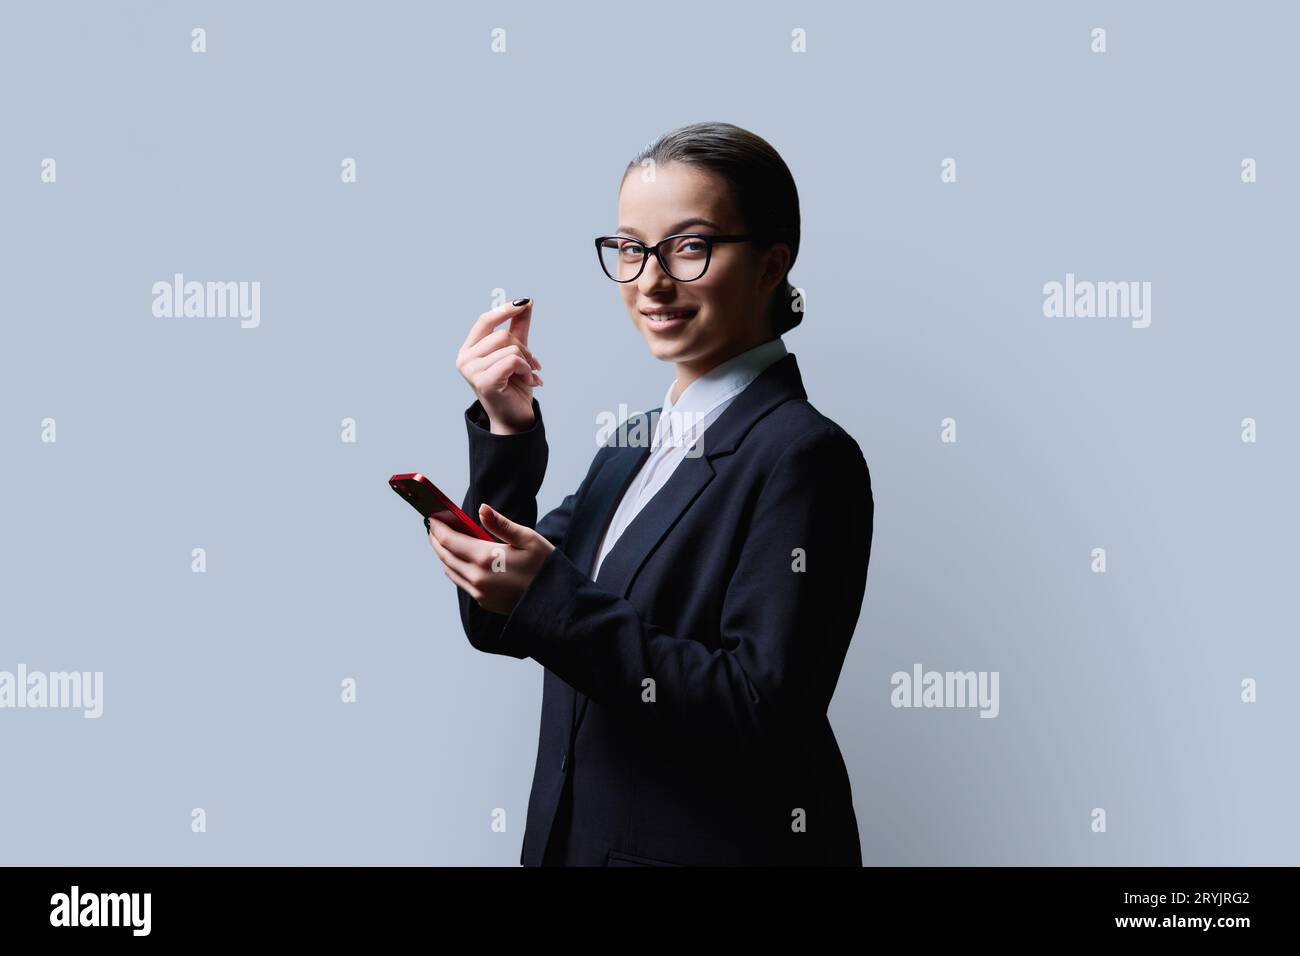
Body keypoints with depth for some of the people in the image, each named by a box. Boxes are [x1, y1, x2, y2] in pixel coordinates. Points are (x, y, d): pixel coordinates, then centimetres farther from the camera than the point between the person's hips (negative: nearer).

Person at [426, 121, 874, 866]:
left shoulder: (804, 455, -16)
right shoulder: (635, 443, 8)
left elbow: (762, 714, -24)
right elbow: (496, 622, 6)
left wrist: (551, 600, -27)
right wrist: (507, 431, -5)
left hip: (721, 844, -7)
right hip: (582, 838, 7)